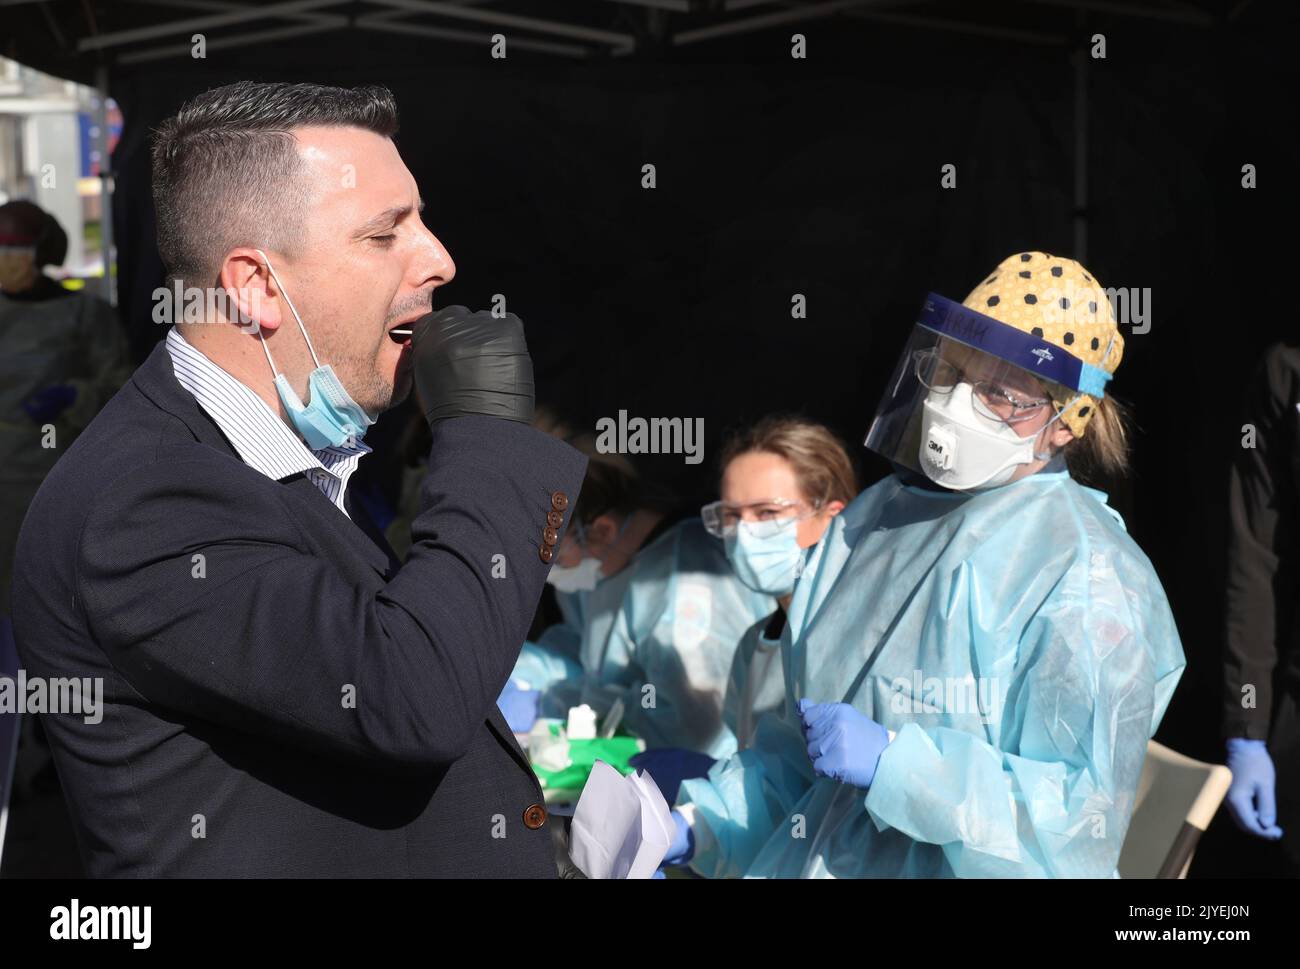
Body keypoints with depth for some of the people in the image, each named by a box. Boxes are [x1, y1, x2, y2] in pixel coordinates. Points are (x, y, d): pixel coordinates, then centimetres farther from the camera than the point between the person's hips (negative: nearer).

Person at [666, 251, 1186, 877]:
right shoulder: (871, 519, 11)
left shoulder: (1090, 580, -10)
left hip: (951, 869, -5)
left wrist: (892, 760, -20)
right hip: (807, 861, 5)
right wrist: (695, 826, 7)